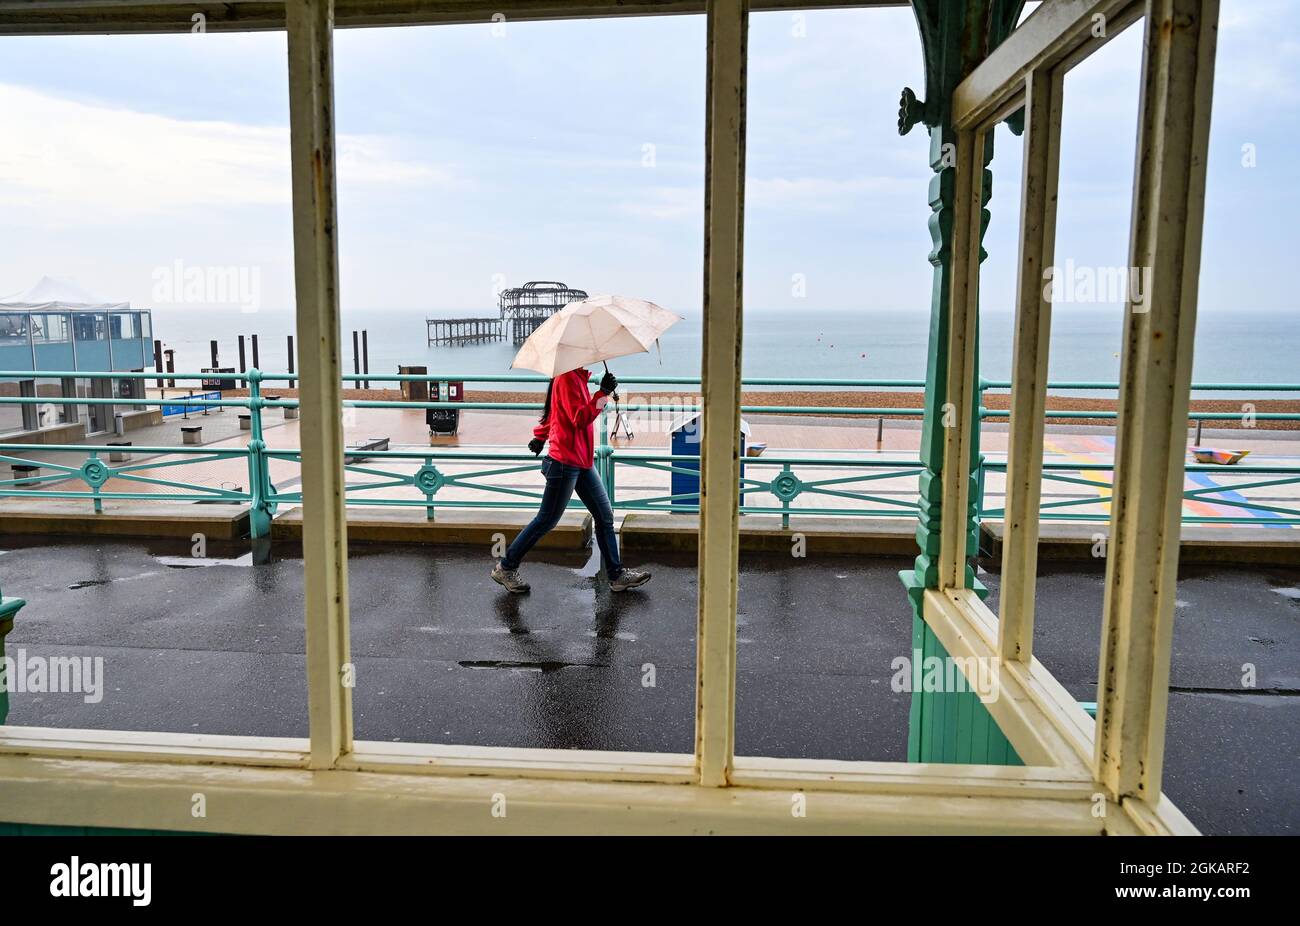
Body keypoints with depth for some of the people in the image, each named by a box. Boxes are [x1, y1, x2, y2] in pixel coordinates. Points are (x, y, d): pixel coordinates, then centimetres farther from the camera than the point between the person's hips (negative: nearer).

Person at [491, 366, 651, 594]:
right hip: (564, 462, -10)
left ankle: (617, 575, 16)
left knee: (605, 516, 9)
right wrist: (602, 394, -25)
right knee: (546, 520, 1)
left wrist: (540, 436, 26)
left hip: (582, 463, 10)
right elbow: (580, 419, -25)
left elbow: (552, 414, 23)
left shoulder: (578, 377, 14)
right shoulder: (567, 379, -16)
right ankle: (505, 569, 14)